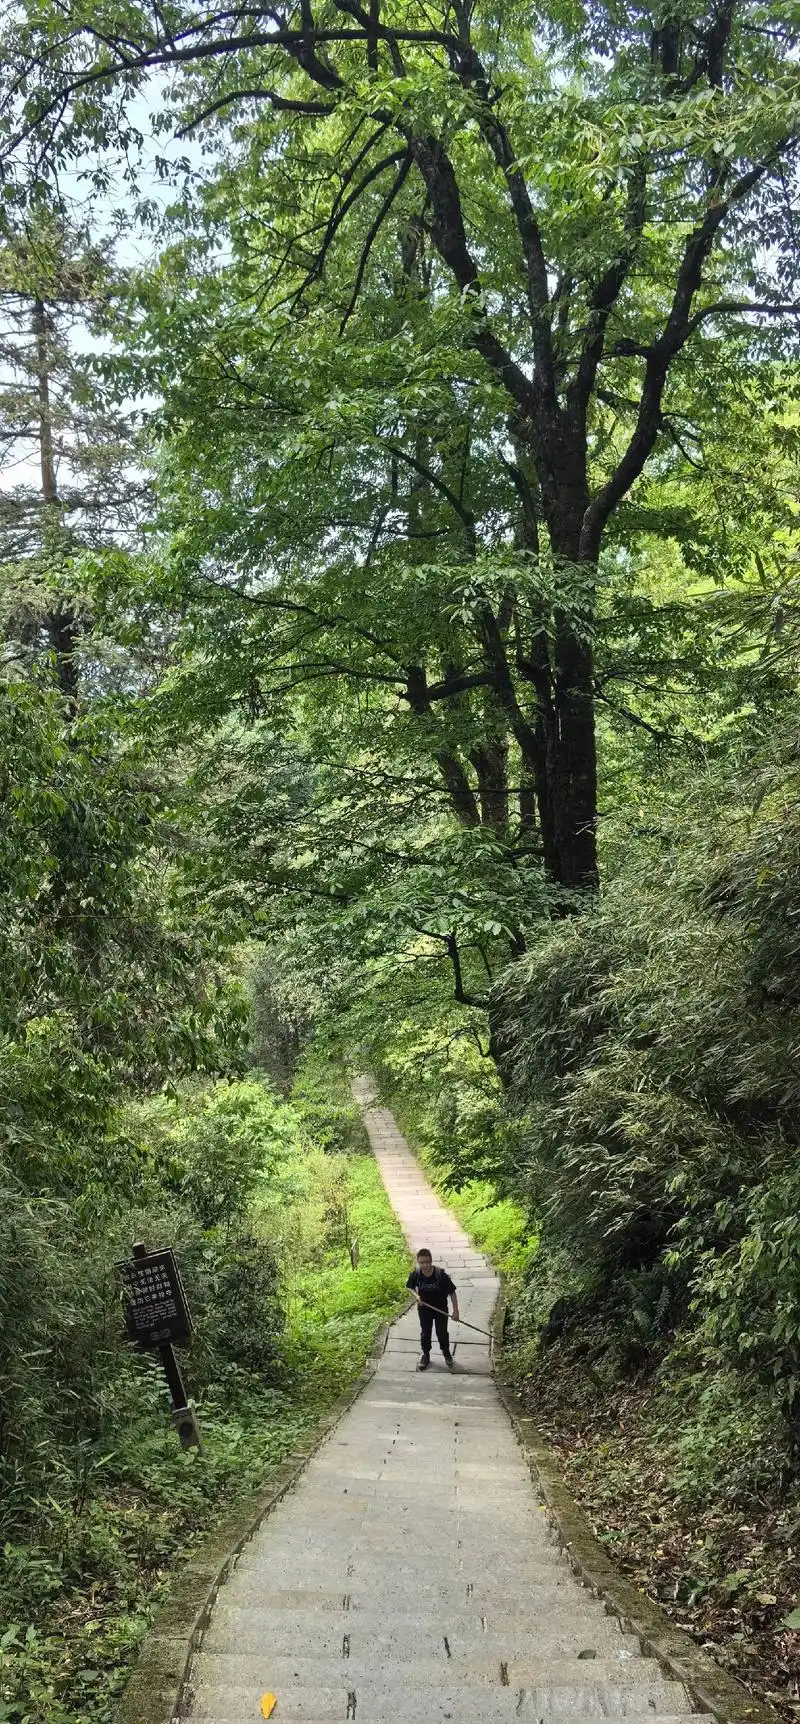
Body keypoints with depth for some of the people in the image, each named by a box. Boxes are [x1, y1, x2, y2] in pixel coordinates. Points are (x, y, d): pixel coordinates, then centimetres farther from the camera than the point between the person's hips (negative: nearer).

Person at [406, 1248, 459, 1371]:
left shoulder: (441, 1274, -28)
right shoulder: (415, 1274, -21)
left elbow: (452, 1292, -18)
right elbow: (410, 1287, 2)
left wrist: (455, 1310, -16)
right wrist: (416, 1296, -18)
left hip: (441, 1309, -2)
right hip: (424, 1308, 2)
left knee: (442, 1333, 13)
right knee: (425, 1333, 16)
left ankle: (447, 1355, 39)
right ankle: (425, 1355, 40)